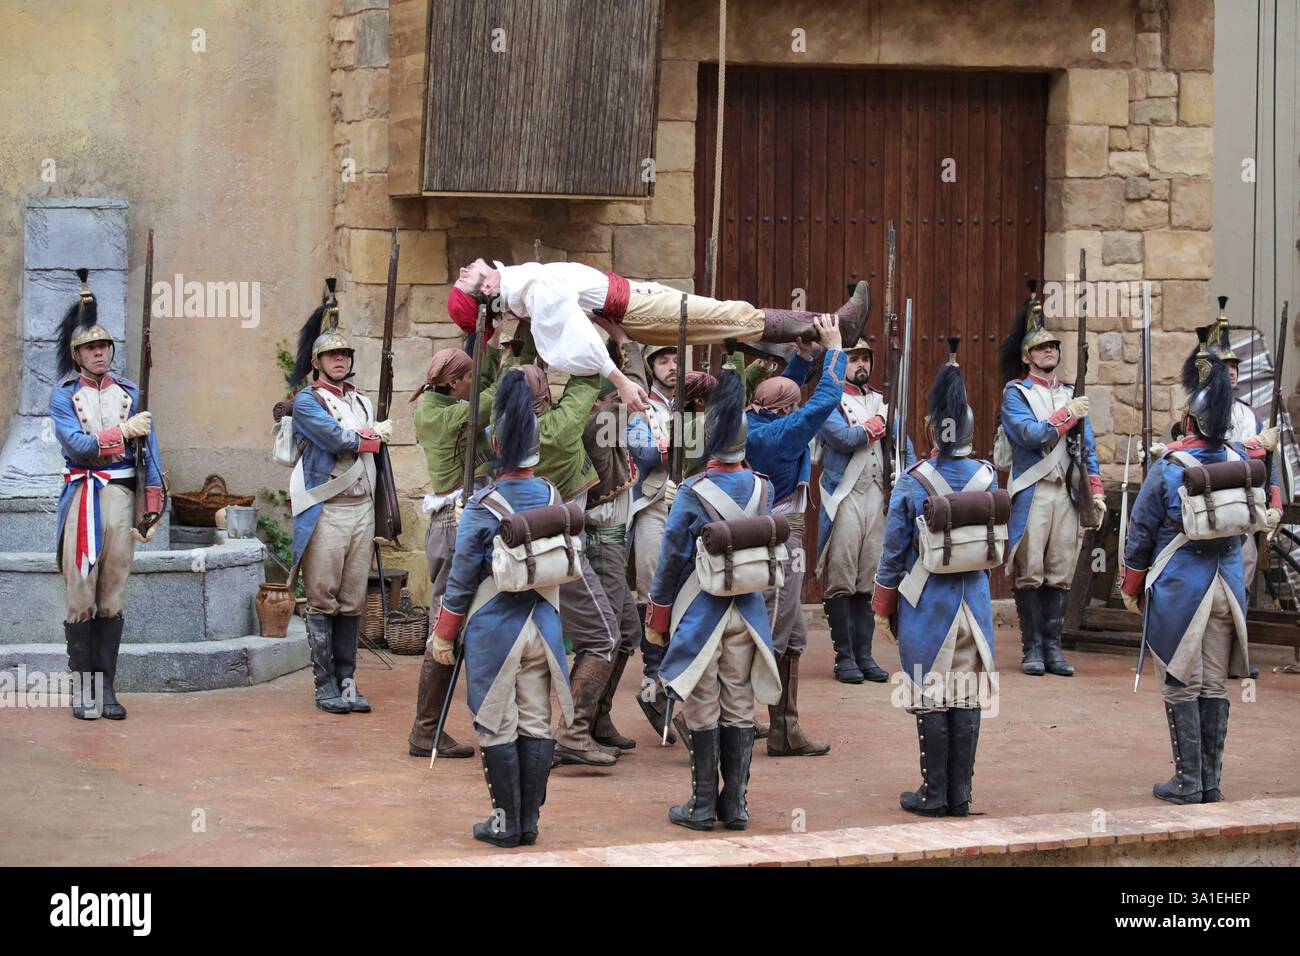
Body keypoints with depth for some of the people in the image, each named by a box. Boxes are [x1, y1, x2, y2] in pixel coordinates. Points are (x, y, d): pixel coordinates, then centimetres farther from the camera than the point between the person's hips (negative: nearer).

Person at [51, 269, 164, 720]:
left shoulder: (130, 393, 12)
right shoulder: (64, 396, 5)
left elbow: (148, 452, 9)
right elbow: (76, 445, -10)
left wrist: (152, 512, 2)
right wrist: (123, 432, -12)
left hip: (121, 497, 2)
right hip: (82, 496, -2)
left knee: (113, 600, 3)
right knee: (80, 599, -3)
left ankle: (107, 688, 7)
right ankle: (83, 689, 2)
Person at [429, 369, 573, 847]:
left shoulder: (483, 504, -11)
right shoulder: (552, 496, 0)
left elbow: (462, 576, -8)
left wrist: (444, 633, 1)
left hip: (494, 628, -4)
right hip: (543, 625, 4)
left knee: (498, 727, 4)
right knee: (536, 724, 8)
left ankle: (506, 822, 7)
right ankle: (529, 822, 12)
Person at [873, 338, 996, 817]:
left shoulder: (913, 482, -11)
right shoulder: (987, 477, -2)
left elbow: (894, 552, -7)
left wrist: (882, 611, 3)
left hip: (927, 603, -3)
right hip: (974, 599, 3)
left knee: (931, 699, 3)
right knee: (967, 698, 8)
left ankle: (934, 794, 8)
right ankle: (960, 794, 12)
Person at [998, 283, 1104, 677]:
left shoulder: (1071, 394, 18)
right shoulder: (1015, 393, 3)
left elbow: (1087, 445, 16)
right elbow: (1031, 434, -13)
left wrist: (1096, 492, 9)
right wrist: (1067, 415, -11)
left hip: (1066, 491, 5)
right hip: (1032, 492, -5)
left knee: (1060, 573, 3)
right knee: (1030, 572, -5)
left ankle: (1053, 648, 8)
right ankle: (1032, 649, 1)